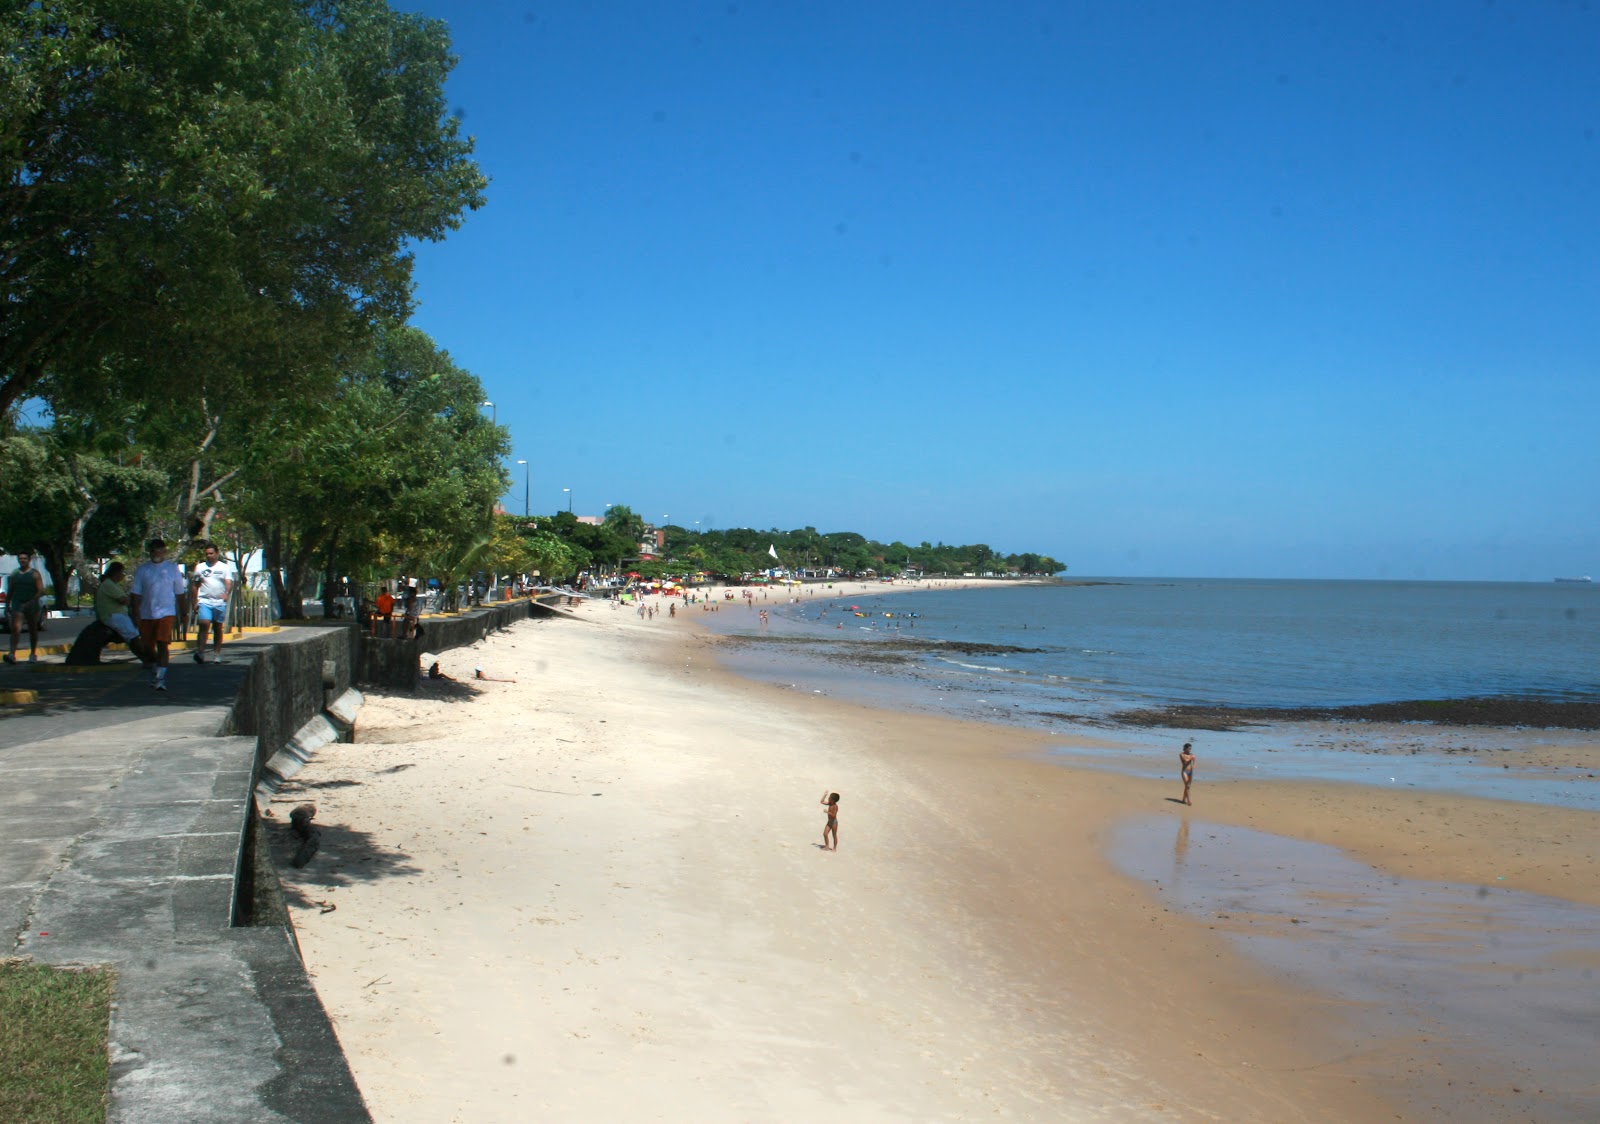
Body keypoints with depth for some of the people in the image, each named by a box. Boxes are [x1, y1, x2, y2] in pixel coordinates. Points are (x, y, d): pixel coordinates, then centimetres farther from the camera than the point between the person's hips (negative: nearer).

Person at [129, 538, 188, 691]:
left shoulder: (172, 568, 5)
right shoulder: (142, 570, 7)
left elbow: (180, 592, 9)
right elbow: (136, 593, 7)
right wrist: (136, 613, -2)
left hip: (166, 613, -3)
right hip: (146, 614, 3)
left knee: (162, 645, -13)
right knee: (147, 647, 10)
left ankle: (160, 678, -14)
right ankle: (154, 671, 34)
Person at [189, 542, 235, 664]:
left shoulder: (225, 567, 6)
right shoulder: (200, 567, 11)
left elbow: (229, 583, -6)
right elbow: (196, 586, 15)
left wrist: (226, 593, -27)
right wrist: (195, 602, 11)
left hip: (220, 602, 0)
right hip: (204, 602, 0)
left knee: (218, 629, 8)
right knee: (203, 625, -17)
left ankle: (217, 654, 16)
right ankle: (200, 652, -24)